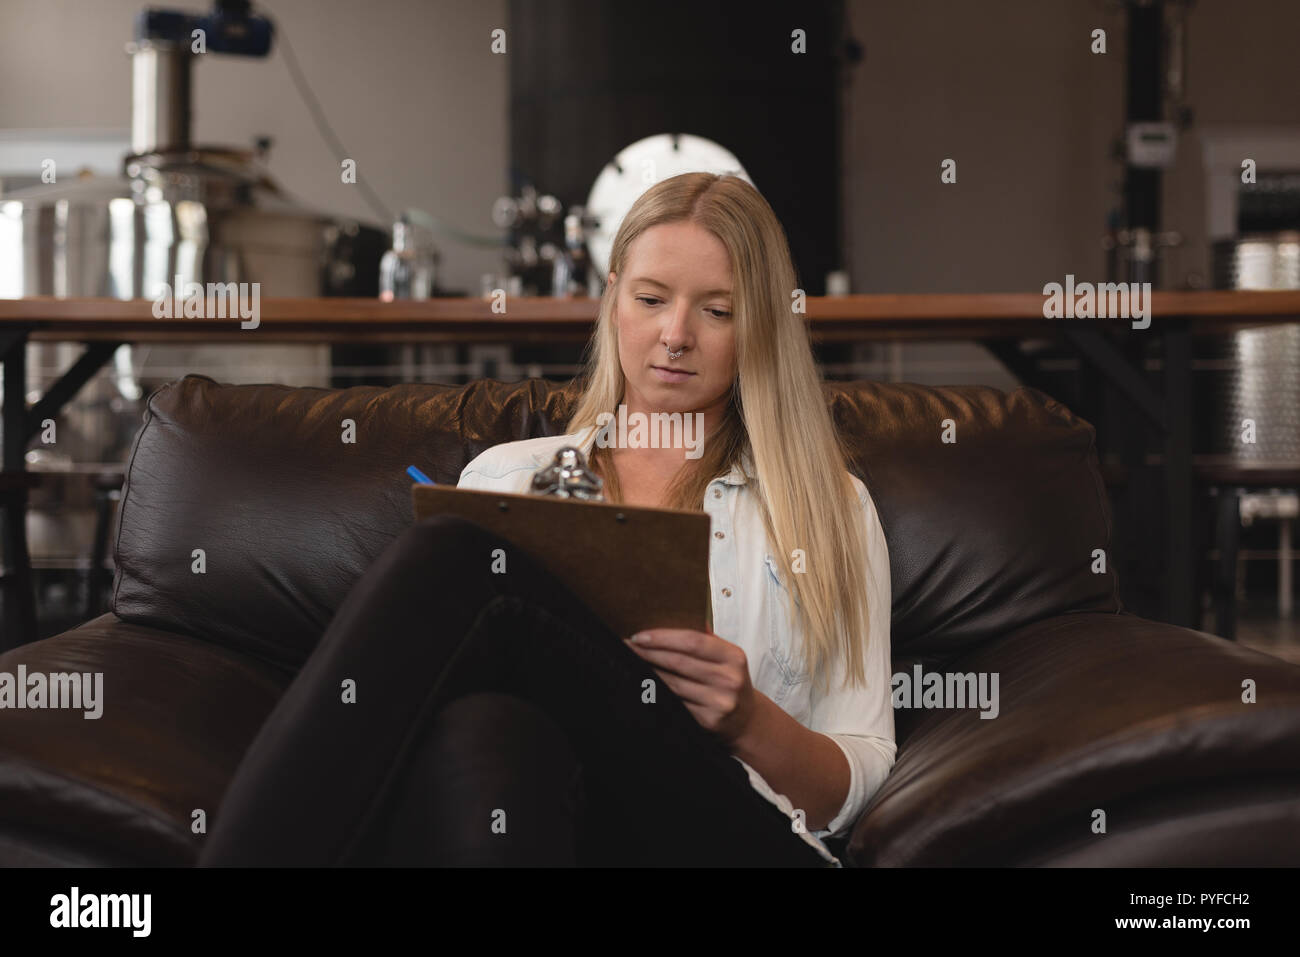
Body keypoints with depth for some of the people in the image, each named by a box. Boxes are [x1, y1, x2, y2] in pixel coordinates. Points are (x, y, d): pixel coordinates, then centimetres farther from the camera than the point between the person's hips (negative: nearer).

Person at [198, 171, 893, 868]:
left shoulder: (826, 505, 20)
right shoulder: (509, 473, 25)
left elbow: (852, 788, 14)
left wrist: (751, 723, -8)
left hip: (726, 831, -1)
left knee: (463, 556, -28)